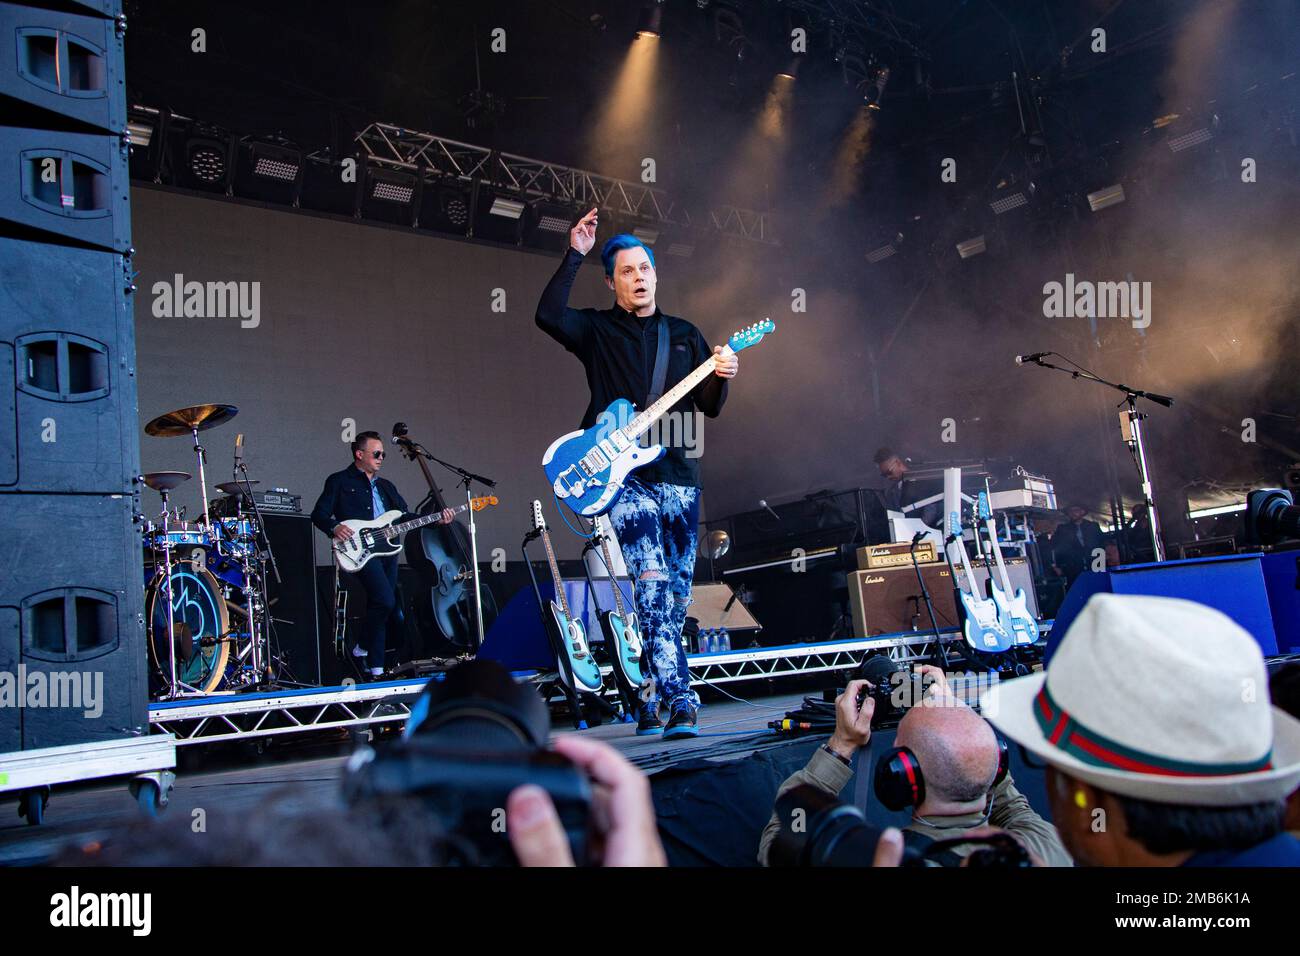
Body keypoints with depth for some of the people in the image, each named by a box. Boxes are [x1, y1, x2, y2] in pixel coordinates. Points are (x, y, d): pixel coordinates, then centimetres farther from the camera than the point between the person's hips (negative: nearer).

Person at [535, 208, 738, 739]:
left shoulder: (684, 335, 18)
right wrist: (574, 256, -14)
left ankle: (650, 697, 18)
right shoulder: (597, 331, 8)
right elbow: (548, 315, -14)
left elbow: (708, 408, 14)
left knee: (677, 594, 5)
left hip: (679, 473, 4)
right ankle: (680, 702, -18)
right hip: (626, 475, -4)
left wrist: (720, 377, -6)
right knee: (653, 585, -17)